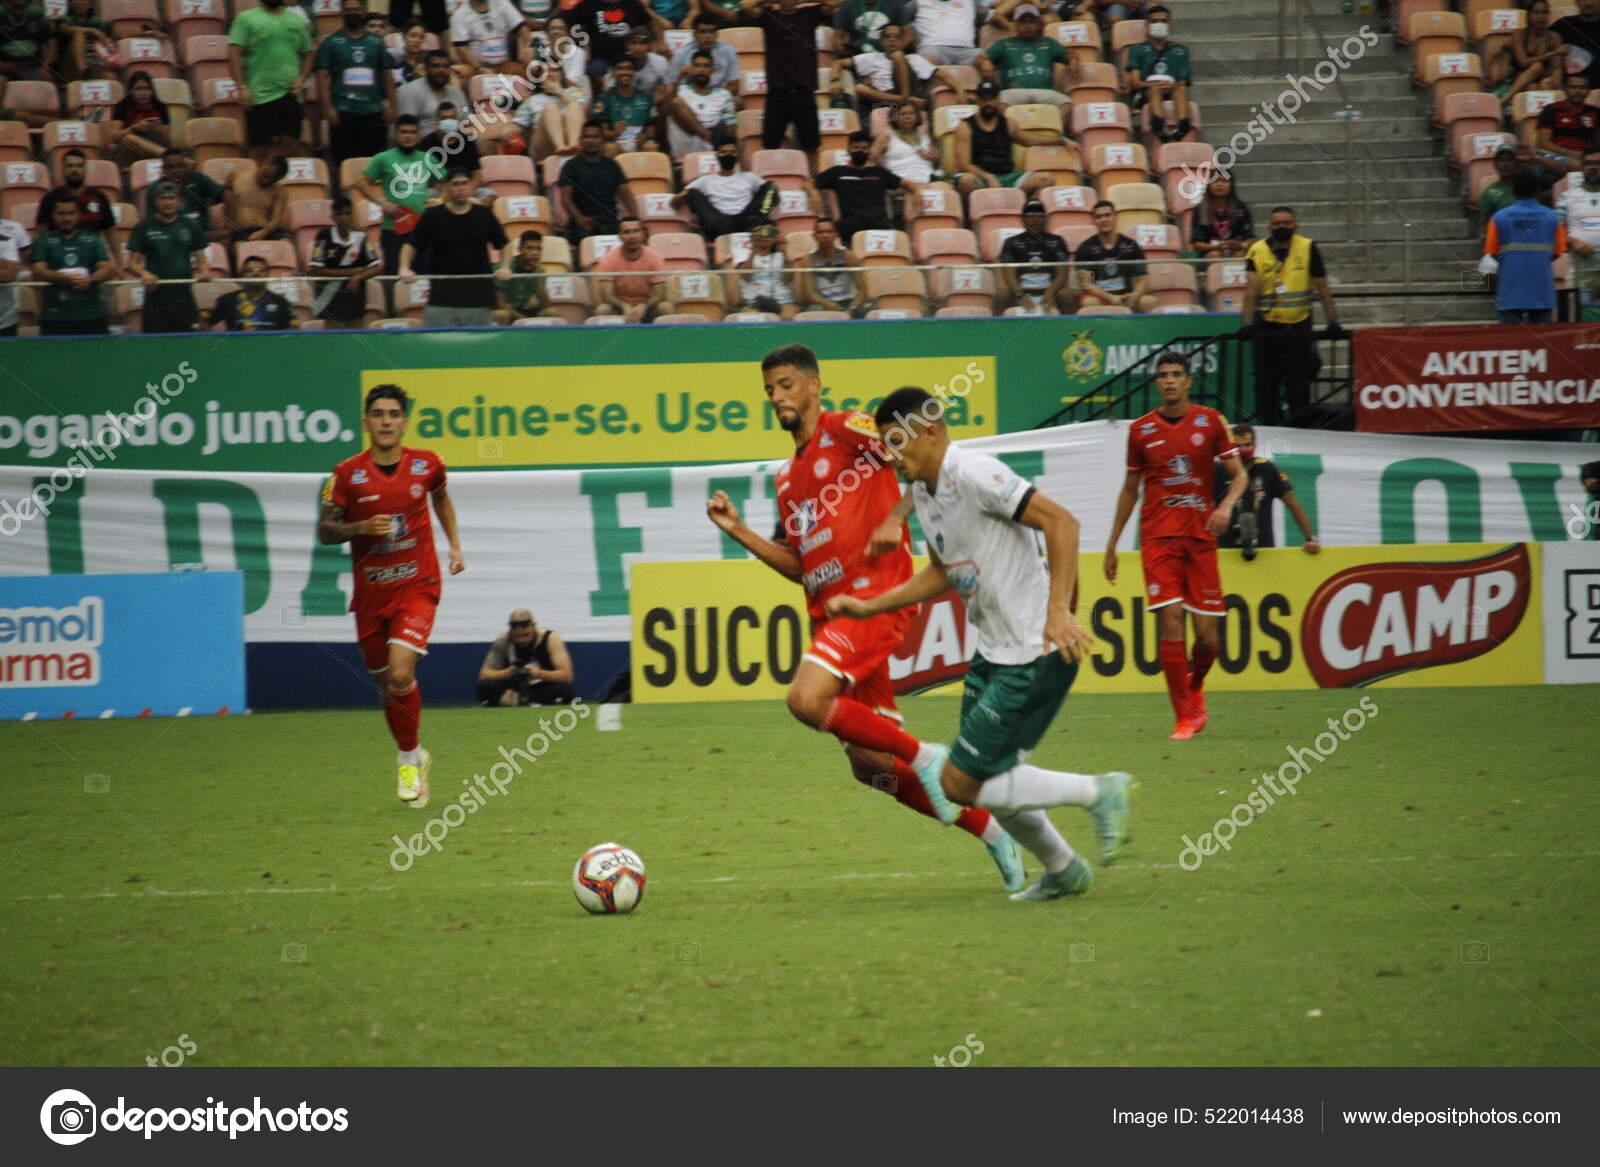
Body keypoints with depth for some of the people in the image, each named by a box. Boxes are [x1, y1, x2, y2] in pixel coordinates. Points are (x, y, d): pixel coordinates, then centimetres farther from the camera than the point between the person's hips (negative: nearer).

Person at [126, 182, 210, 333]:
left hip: (184, 297, 1)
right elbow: (132, 264, 5)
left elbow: (200, 258, 14)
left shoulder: (190, 226, 11)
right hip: (156, 297, -1)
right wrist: (144, 274, -17)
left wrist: (204, 271, -9)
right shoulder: (145, 227, 6)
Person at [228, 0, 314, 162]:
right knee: (261, 146, 0)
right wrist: (242, 87, -13)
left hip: (290, 93, 3)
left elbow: (307, 55, 19)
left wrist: (301, 79, 1)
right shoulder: (246, 18, 1)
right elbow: (234, 54, -4)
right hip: (259, 95, -3)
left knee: (291, 144, 0)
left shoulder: (297, 21, 14)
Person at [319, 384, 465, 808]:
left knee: (400, 674, -20)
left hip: (416, 586, -1)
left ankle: (408, 760, -2)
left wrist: (454, 545, 16)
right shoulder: (347, 474, -6)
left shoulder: (426, 465, -1)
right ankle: (414, 756, 33)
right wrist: (361, 527, -19)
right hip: (370, 593, 1)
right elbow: (325, 530, -2)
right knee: (385, 684, 10)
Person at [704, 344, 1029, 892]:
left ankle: (926, 757, -12)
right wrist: (739, 532, 15)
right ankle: (993, 831, 14)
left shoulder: (845, 430, 0)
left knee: (806, 699, -27)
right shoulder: (787, 476, 23)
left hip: (871, 595, -9)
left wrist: (895, 518, -20)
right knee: (870, 766, 4)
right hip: (829, 611, 9)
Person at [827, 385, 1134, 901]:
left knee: (959, 784, -9)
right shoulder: (923, 491, 12)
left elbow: (1060, 521, -24)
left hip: (1038, 656, -10)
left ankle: (1100, 792, 1)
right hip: (993, 653, 10)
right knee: (985, 782, 14)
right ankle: (1063, 871, 34)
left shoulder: (973, 474, -18)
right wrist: (868, 607, 20)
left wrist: (1058, 610, -31)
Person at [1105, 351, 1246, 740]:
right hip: (1158, 537, 0)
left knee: (1207, 635, -2)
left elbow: (1239, 475, 3)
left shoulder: (1210, 421, 5)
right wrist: (1112, 544, 16)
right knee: (1170, 623, -14)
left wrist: (1227, 505, -18)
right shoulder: (1141, 430, 8)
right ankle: (1184, 717, -7)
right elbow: (1130, 489, 17)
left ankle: (1195, 689, 31)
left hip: (1201, 535, 0)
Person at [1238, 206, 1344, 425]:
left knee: (1299, 382, -1)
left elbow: (1322, 288, 4)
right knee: (1266, 382, 3)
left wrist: (1333, 322, 3)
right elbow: (1251, 289, -7)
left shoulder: (1308, 249, 1)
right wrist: (1247, 323, -17)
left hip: (1298, 327, -1)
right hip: (1266, 328, 1)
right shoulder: (1257, 251, 1)